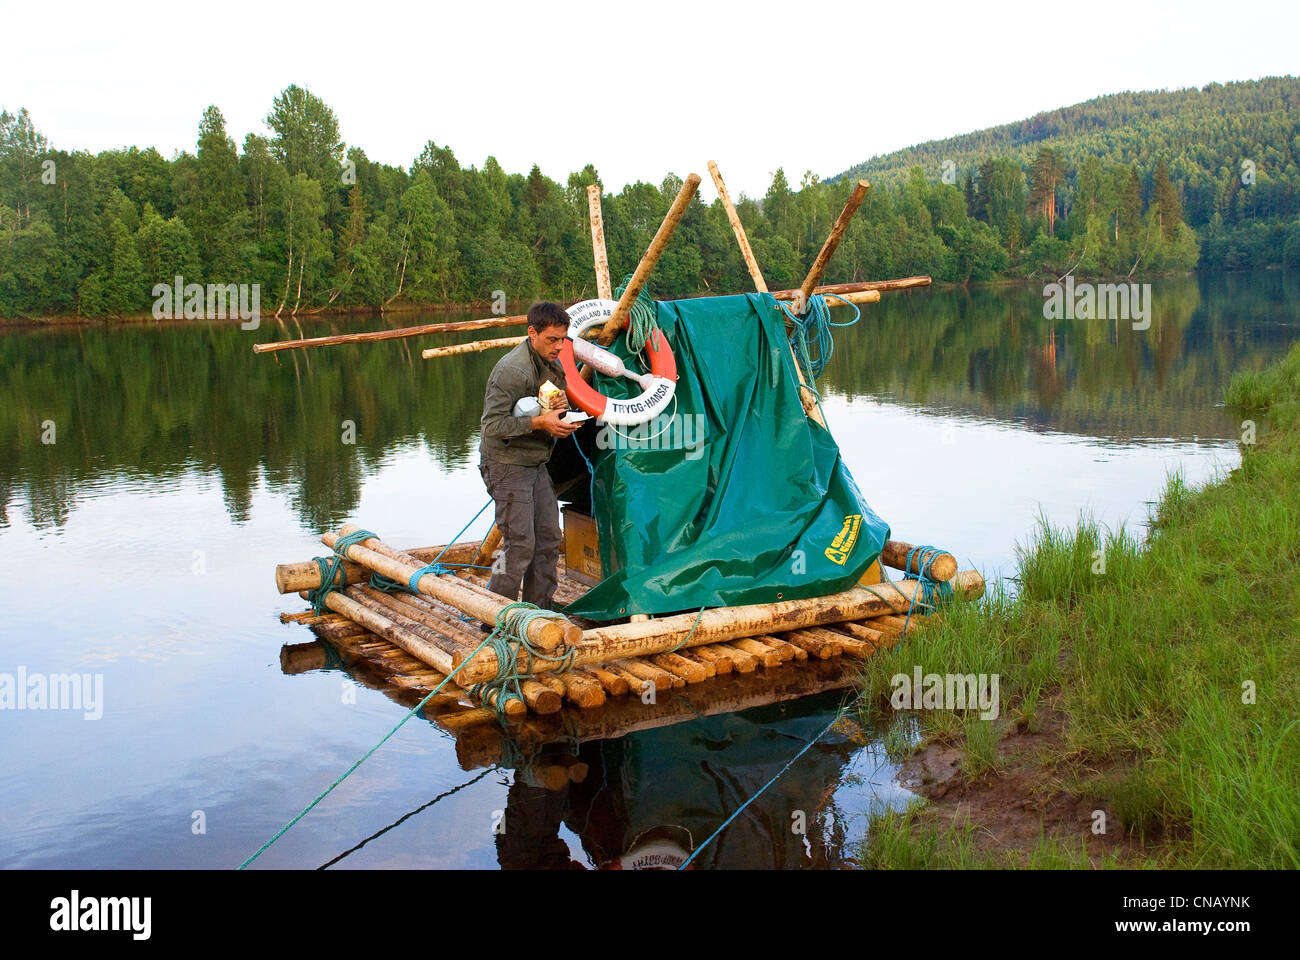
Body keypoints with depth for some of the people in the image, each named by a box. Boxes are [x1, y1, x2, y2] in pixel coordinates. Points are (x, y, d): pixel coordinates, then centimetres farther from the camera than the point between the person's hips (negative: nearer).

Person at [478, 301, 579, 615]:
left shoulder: (553, 364, 8)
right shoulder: (511, 370, -21)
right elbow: (492, 424, -26)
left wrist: (562, 404, -3)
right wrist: (539, 422, -28)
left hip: (537, 464, 9)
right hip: (507, 465, -9)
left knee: (548, 539, 8)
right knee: (519, 544, -10)